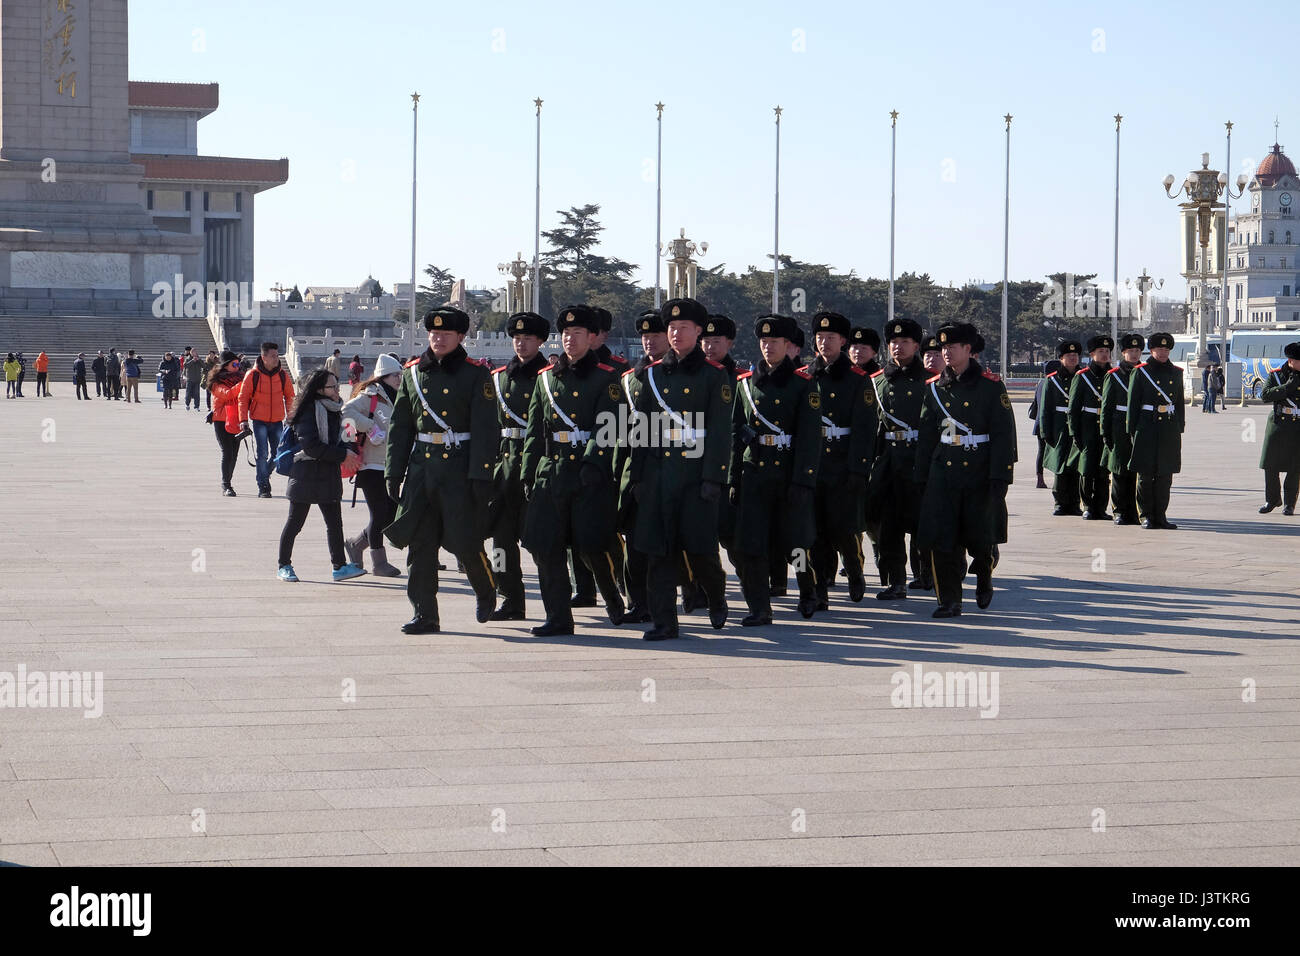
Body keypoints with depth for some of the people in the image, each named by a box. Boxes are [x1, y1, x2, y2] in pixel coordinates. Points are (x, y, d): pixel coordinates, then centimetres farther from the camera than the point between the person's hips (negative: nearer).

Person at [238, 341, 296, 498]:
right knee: (263, 454, -9)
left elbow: (290, 396, 13)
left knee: (277, 454, 7)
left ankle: (264, 475, 32)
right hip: (259, 421, -3)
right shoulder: (253, 375, -8)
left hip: (277, 421, 3)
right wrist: (243, 419, -9)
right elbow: (243, 398, -2)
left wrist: (290, 416, 7)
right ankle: (263, 487, -3)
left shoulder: (283, 375, 1)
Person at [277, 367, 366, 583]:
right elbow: (310, 446, -21)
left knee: (334, 522, 3)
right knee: (295, 522, 3)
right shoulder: (309, 411, -14)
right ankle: (284, 566, 14)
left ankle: (340, 566, 4)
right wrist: (343, 455, -18)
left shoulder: (334, 410, 11)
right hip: (306, 474, -7)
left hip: (328, 475, 7)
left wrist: (349, 453, 1)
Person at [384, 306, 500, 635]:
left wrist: (481, 475, -14)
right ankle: (425, 615, 6)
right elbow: (399, 426, 14)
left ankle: (486, 592, 26)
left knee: (465, 540, -2)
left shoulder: (476, 374, -1)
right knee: (419, 543, 1)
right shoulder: (413, 373, 11)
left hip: (460, 468, -4)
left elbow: (485, 428, -6)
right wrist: (393, 472, 8)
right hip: (421, 468, 4)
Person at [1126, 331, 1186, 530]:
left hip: (1170, 429, 3)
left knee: (1165, 475, 4)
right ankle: (1147, 515, 6)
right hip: (1147, 429, -3)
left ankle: (1161, 515, 10)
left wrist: (1180, 427, 11)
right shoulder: (1141, 372, 1)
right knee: (1146, 474, -1)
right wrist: (1133, 430, -5)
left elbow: (1180, 402, 17)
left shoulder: (1176, 372, 12)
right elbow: (1133, 403, 0)